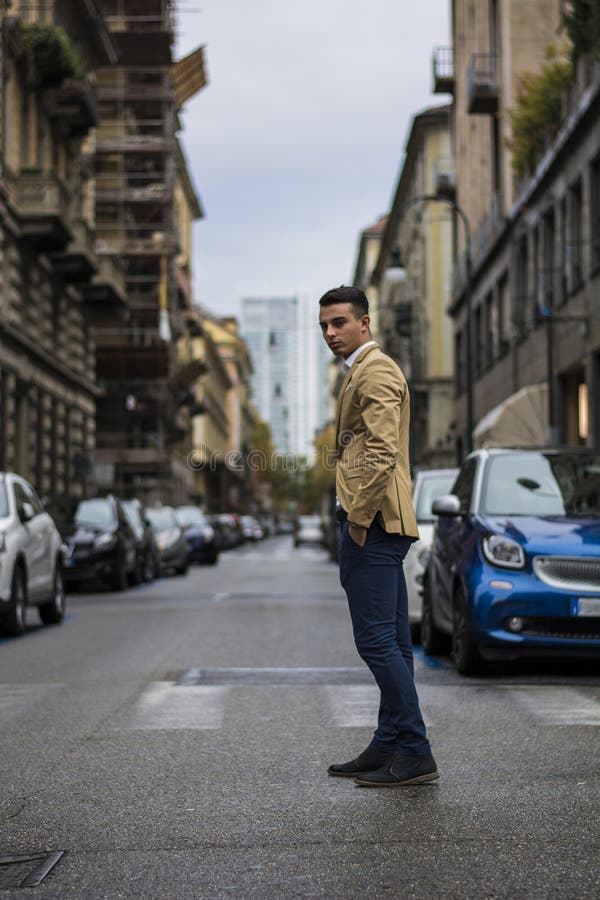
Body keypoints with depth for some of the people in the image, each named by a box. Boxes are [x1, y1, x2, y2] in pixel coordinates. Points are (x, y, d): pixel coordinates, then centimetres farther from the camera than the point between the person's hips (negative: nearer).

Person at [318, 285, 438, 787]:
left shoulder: (375, 371, -11)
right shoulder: (362, 372, 23)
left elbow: (382, 453, -22)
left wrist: (358, 519, -17)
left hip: (373, 523, -11)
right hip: (376, 525, 11)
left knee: (378, 642, -10)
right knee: (391, 643, 12)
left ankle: (415, 755, -6)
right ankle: (390, 746, 17)